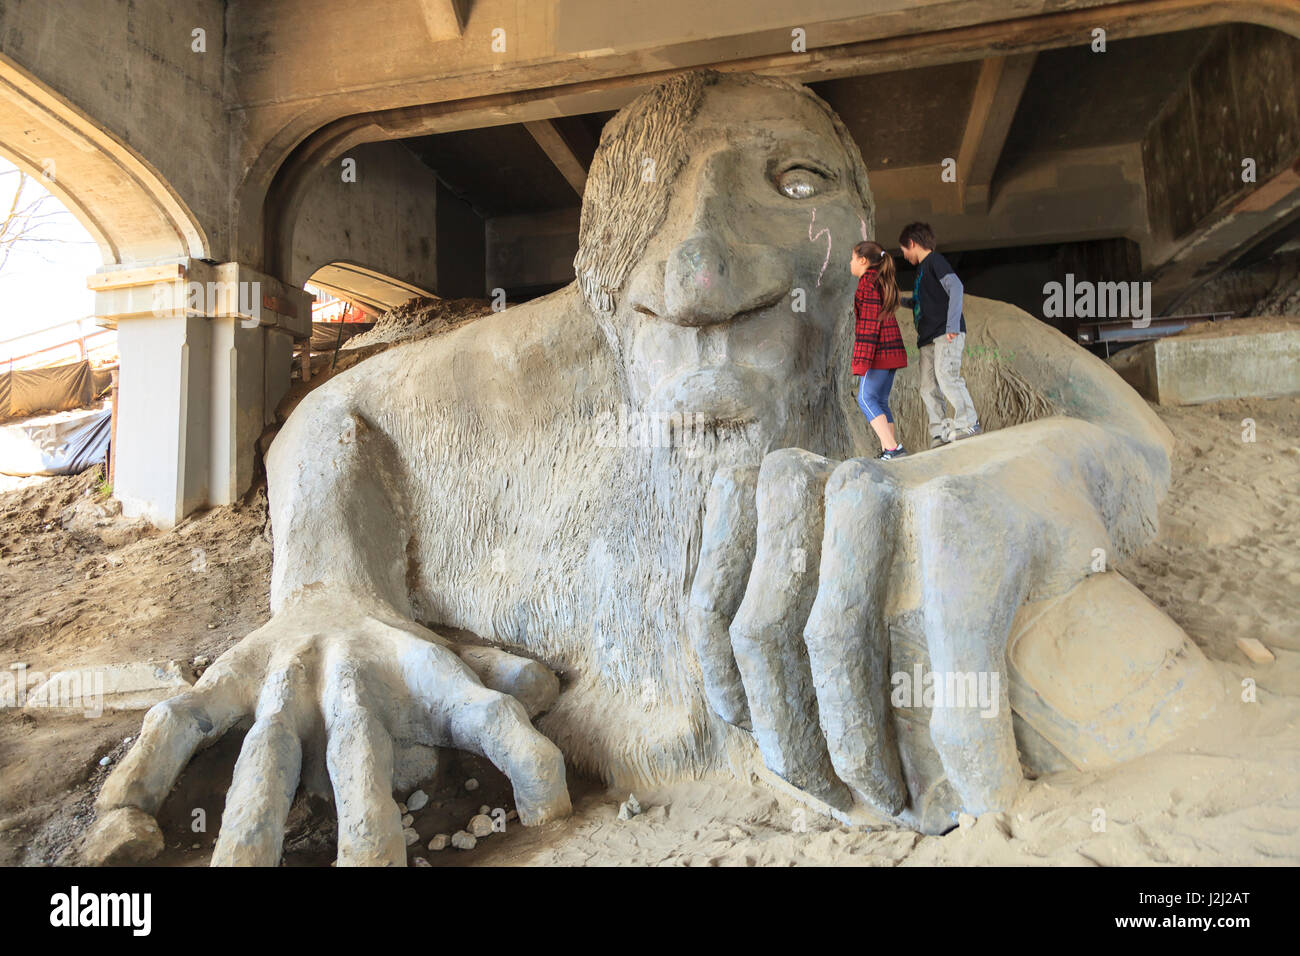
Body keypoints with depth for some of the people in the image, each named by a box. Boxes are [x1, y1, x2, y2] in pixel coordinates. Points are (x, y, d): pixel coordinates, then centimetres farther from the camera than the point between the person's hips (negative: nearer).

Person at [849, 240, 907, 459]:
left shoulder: (868, 282, -10)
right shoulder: (883, 281, 19)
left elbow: (869, 321, -17)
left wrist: (862, 359, -19)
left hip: (879, 351, -10)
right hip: (891, 350, 10)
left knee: (866, 399, -9)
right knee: (880, 401, 10)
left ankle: (892, 447, -17)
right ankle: (887, 450, 7)